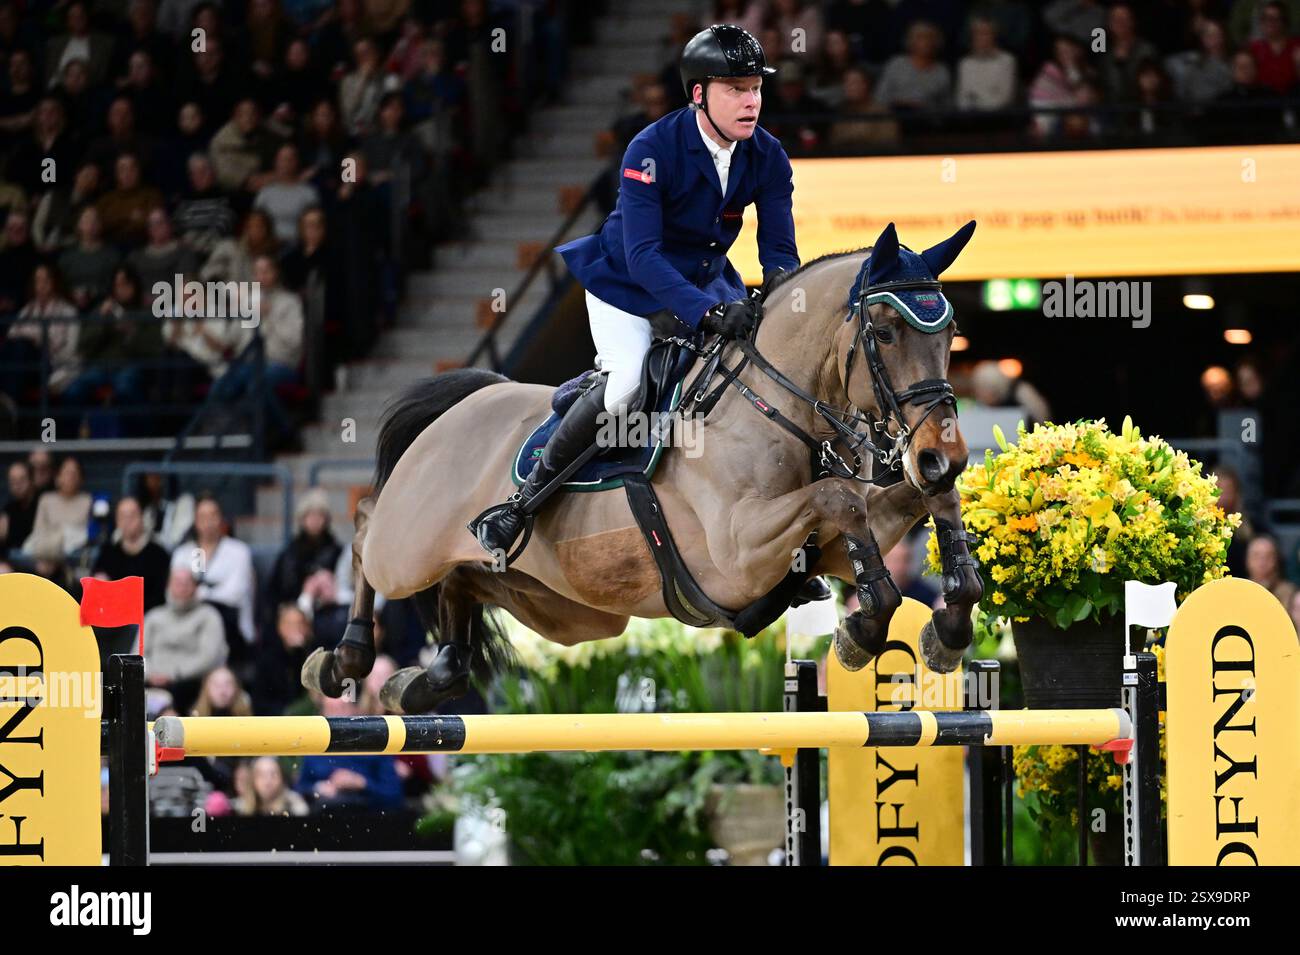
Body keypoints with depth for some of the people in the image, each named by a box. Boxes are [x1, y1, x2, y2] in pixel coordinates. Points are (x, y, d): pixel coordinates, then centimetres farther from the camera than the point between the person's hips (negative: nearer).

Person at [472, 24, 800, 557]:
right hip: (628, 284, -6)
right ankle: (528, 496, -12)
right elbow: (643, 254, -34)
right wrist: (708, 313, -46)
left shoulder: (768, 158, -12)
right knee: (628, 381, -28)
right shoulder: (653, 149, -28)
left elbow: (779, 250, -10)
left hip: (706, 284, 6)